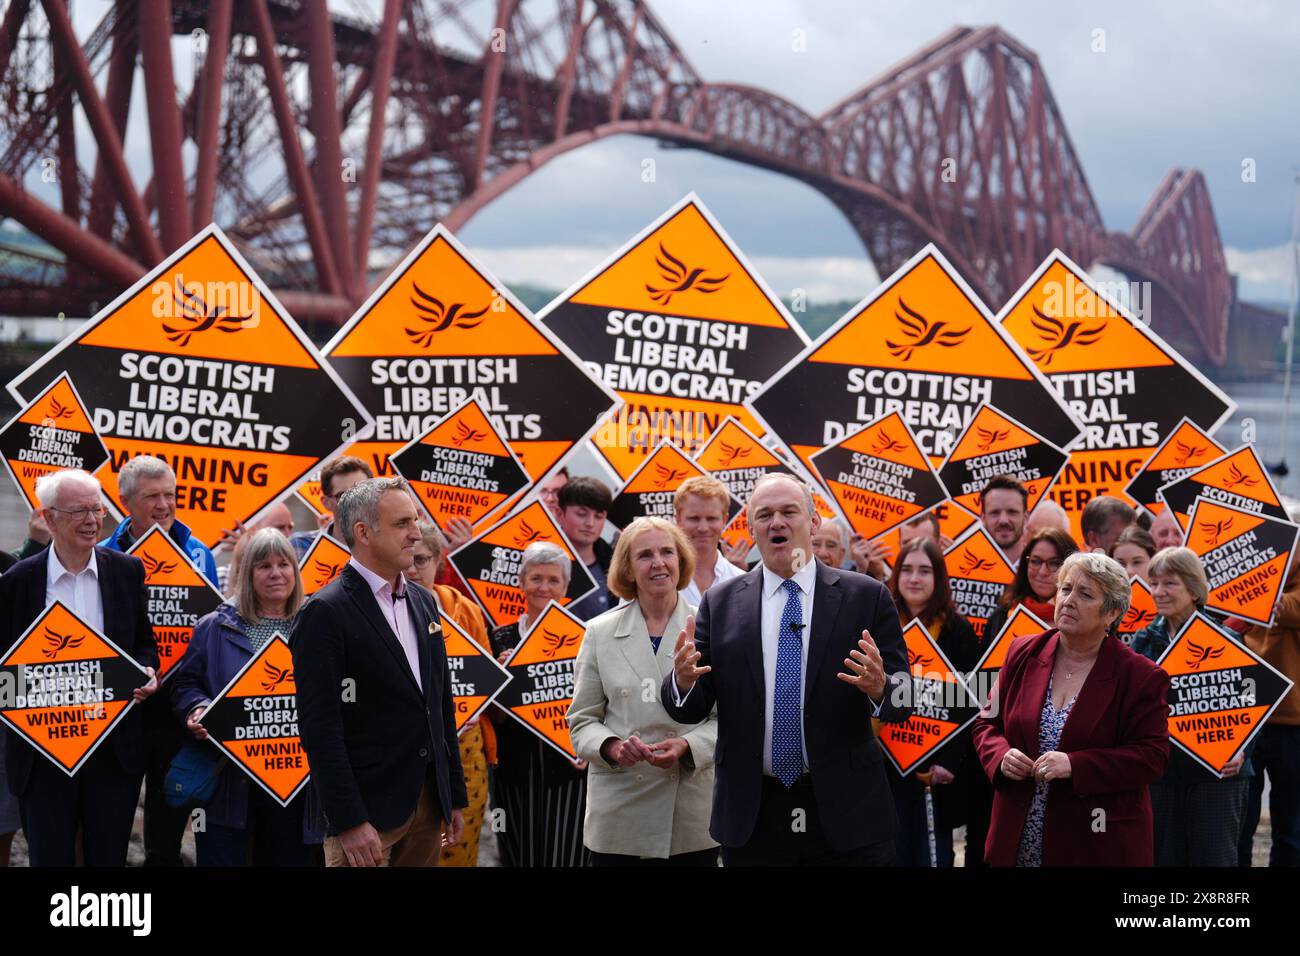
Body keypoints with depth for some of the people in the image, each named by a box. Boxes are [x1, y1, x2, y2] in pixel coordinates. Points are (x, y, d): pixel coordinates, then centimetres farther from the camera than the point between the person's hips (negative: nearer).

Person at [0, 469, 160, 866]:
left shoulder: (128, 571, 4)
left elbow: (145, 642, 13)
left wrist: (147, 672, -8)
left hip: (116, 747, 2)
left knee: (109, 857, 9)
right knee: (50, 857, 7)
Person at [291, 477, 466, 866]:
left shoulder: (423, 602, 13)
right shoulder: (325, 612, -10)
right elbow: (320, 726, -15)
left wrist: (454, 797, 15)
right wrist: (349, 822, -19)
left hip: (428, 805, 7)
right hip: (367, 808, -7)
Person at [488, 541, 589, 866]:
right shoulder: (501, 640, 4)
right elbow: (496, 719, 4)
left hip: (568, 770, -2)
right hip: (516, 770, 2)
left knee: (565, 857, -6)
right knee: (519, 857, 6)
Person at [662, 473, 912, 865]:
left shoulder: (866, 596, 0)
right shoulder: (720, 604, 4)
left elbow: (903, 701, -2)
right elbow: (691, 710, 1)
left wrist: (879, 687, -24)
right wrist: (683, 680, -21)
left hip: (845, 814, -1)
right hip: (751, 817, 1)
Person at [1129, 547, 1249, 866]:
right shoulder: (1143, 642, 8)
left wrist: (1240, 752, -16)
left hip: (1216, 772, -3)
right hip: (1158, 772, 3)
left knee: (1214, 858, -1)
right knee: (1163, 858, 8)